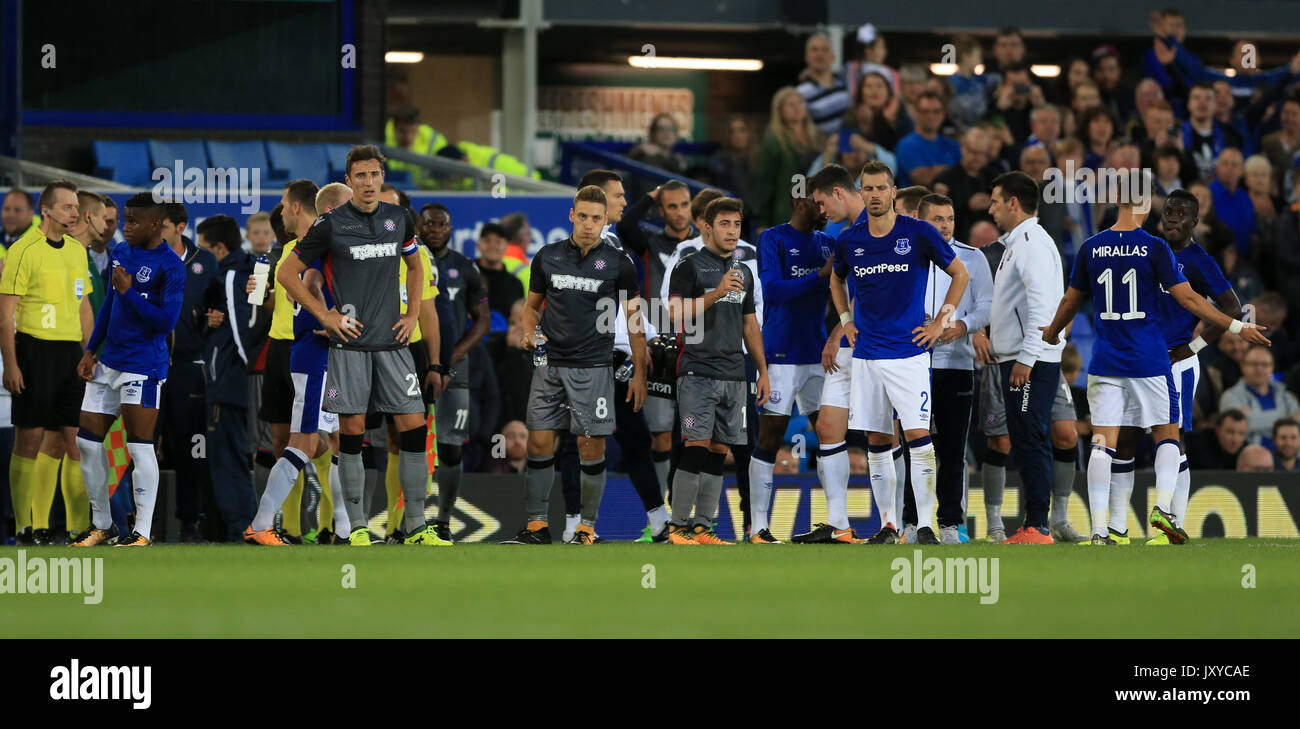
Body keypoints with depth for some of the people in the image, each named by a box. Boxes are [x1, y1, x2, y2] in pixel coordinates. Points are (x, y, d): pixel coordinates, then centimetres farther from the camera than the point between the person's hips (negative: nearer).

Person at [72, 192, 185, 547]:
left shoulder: (170, 265, -12)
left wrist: (128, 292, -19)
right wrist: (90, 351, 15)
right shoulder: (121, 252, 11)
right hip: (108, 363, 8)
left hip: (142, 367, -8)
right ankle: (101, 524, 19)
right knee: (87, 441, 7)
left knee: (139, 446, -9)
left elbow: (167, 321, -17)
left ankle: (143, 531, -4)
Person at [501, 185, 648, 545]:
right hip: (550, 364, 2)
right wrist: (529, 333, -4)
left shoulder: (617, 263, -1)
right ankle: (536, 525, 6)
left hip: (592, 367, -2)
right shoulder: (548, 257, 6)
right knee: (539, 443, -1)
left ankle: (587, 527, 8)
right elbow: (533, 305, 18)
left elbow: (634, 320, 4)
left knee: (591, 448, -3)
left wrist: (639, 373, 0)